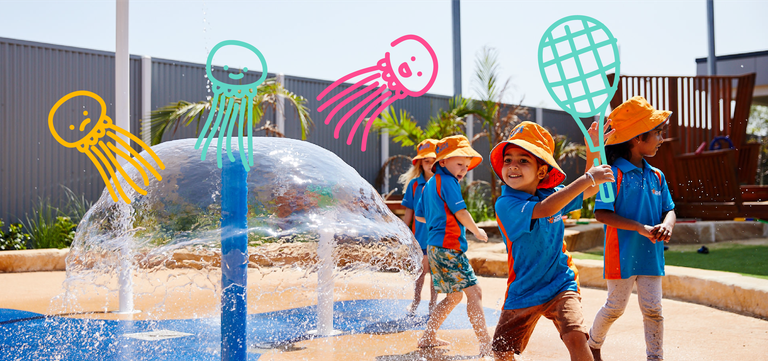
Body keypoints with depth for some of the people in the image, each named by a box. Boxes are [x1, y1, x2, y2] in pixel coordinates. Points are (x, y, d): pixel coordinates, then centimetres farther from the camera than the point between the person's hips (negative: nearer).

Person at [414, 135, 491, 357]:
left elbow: (419, 216, 25)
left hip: (435, 247, 10)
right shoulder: (447, 181, -10)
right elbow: (461, 212, -12)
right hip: (448, 247, -10)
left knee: (454, 296, 19)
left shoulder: (430, 184, 18)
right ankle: (486, 347, -15)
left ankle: (428, 337, 24)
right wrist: (477, 231, 3)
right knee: (474, 292, -12)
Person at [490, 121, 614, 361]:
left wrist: (594, 150, 1)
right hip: (522, 292, -1)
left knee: (576, 337, -24)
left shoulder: (551, 194, -1)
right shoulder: (505, 204, -19)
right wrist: (587, 178, -33)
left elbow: (589, 190, 14)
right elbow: (545, 209, -35)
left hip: (560, 285, 2)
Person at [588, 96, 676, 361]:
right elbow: (602, 214, -19)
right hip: (622, 255, -5)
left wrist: (666, 225, -16)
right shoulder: (613, 174, -13)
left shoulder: (656, 176, 7)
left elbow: (669, 210, 9)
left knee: (653, 310, 5)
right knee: (615, 308, 10)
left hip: (651, 255, 5)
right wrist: (640, 228, -26)